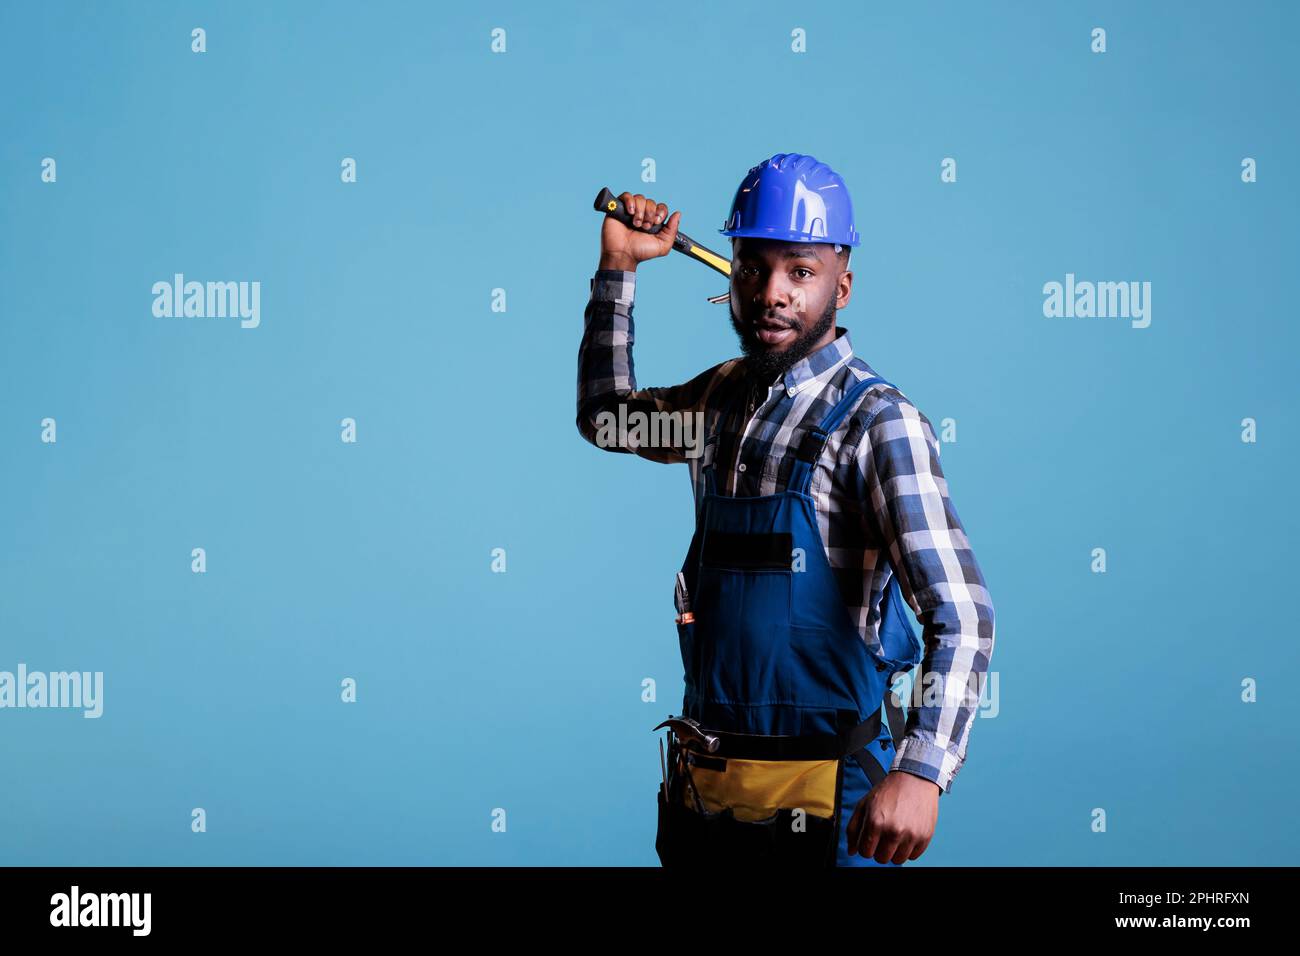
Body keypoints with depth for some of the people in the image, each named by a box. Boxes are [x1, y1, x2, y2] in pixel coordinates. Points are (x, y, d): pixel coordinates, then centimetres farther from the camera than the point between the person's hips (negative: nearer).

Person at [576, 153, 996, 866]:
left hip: (829, 795, -6)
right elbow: (607, 418, 25)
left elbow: (961, 615, -22)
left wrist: (920, 771, -36)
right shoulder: (724, 394, 7)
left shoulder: (877, 421, -14)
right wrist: (617, 268, 14)